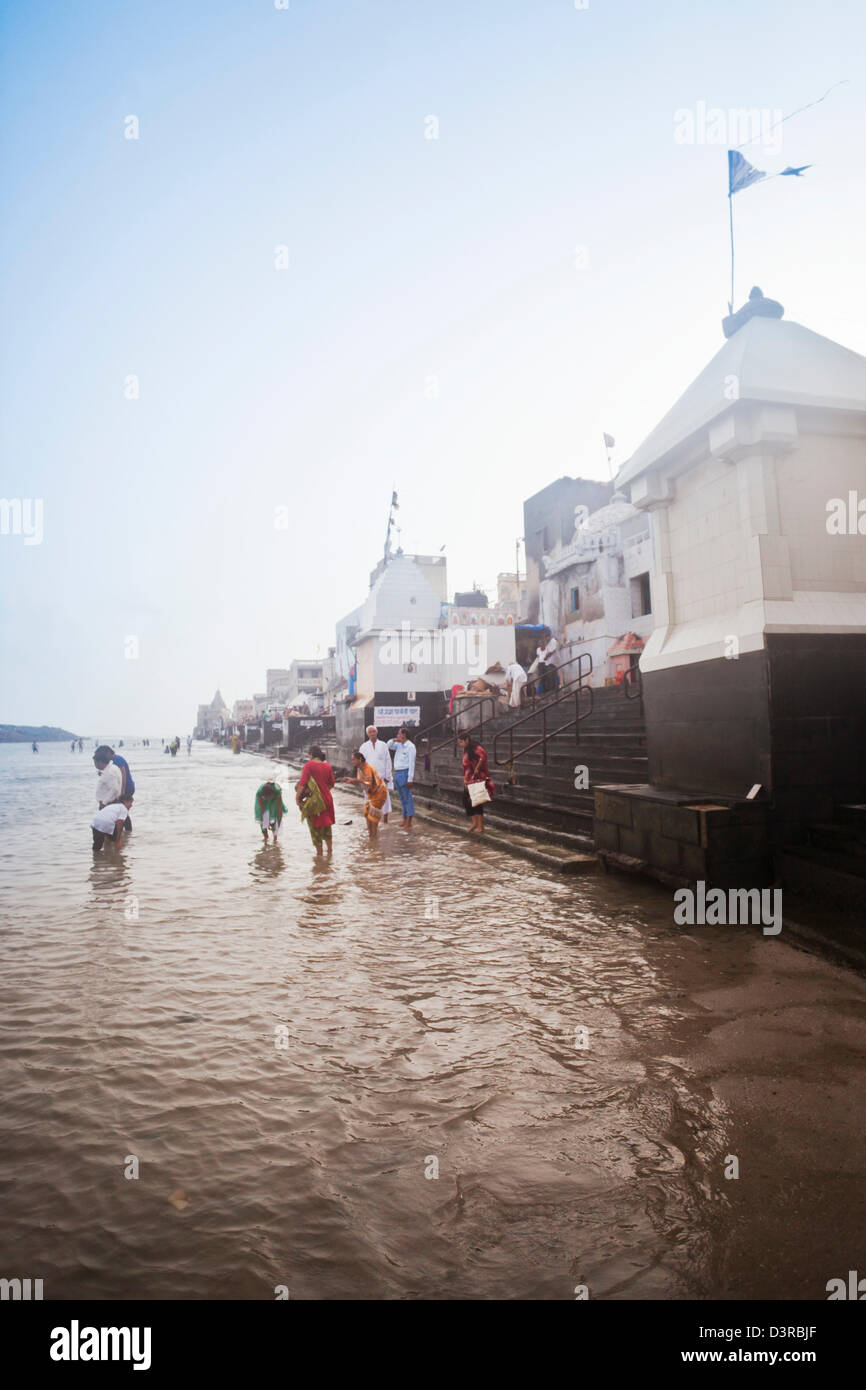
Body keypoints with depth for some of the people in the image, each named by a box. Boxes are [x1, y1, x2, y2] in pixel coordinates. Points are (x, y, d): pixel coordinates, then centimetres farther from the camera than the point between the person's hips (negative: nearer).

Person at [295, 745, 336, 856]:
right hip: (327, 798, 5)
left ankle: (319, 853, 14)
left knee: (315, 826, 9)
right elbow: (331, 783, 9)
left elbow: (302, 782, -18)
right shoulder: (328, 766, 2)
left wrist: (297, 796, -11)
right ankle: (329, 849, 30)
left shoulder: (309, 765, -13)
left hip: (314, 800, -5)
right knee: (326, 824, 22)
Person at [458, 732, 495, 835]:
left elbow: (483, 757, -34)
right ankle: (474, 822, 18)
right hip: (469, 780, 9)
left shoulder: (476, 748, -15)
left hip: (478, 779, -9)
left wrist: (477, 769, -25)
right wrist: (465, 778, 11)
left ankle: (480, 827, 2)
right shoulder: (466, 750, 14)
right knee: (466, 800, 8)